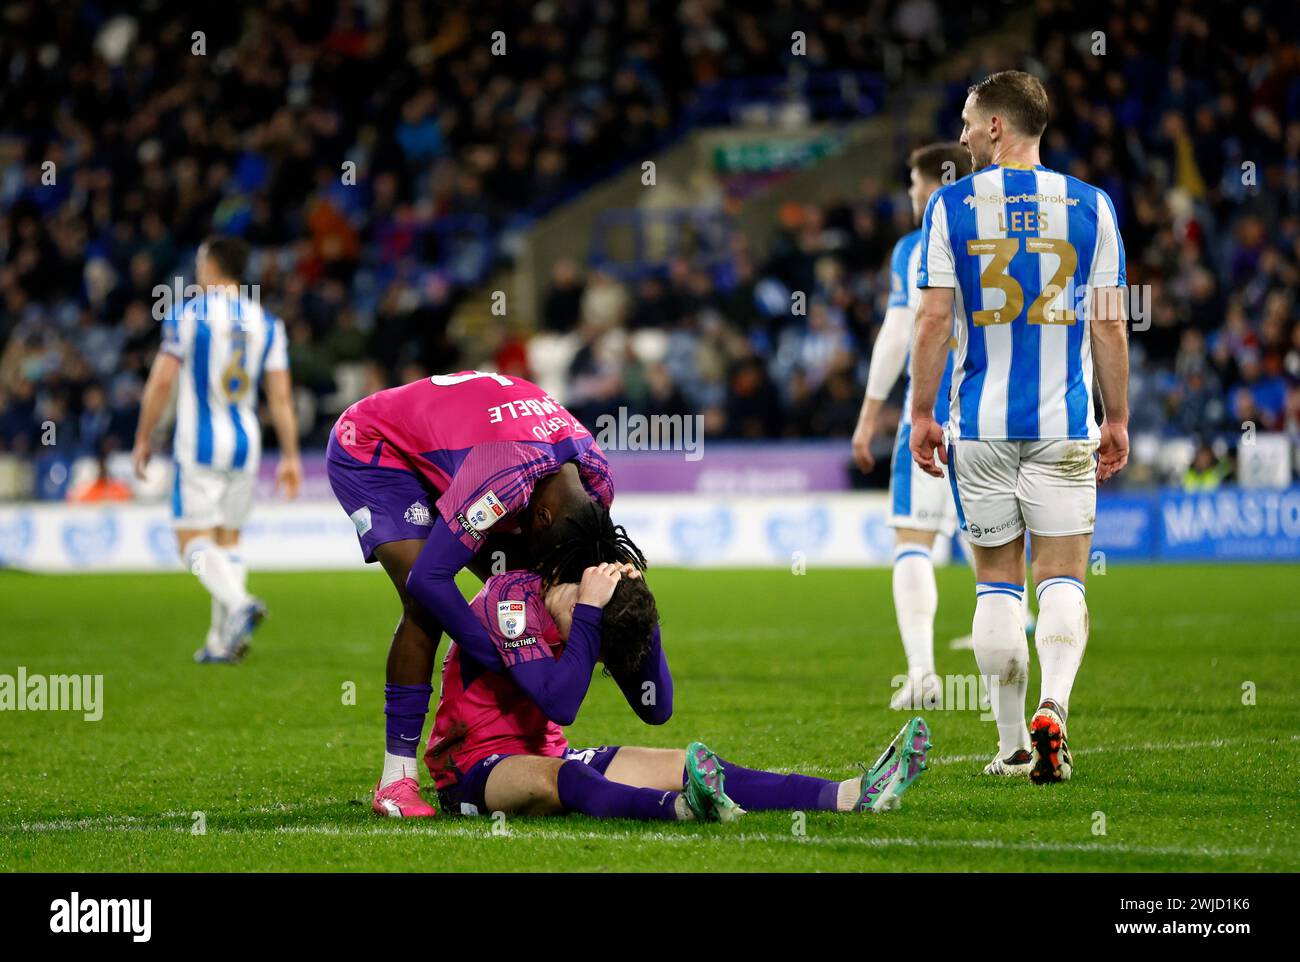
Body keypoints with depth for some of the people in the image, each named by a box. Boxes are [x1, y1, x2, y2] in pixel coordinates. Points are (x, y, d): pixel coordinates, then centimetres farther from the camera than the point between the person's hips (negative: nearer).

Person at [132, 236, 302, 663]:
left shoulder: (187, 315, -7)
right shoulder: (267, 323, 6)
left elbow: (161, 381, -9)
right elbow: (281, 396, 3)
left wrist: (143, 440, 0)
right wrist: (290, 456, 7)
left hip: (198, 444, -4)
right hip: (245, 444, 5)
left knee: (195, 541, -3)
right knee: (228, 539, 14)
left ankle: (240, 603, -29)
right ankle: (222, 641, 11)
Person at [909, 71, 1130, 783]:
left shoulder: (951, 206, -2)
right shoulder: (1090, 206, 2)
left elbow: (933, 321, -4)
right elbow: (1110, 326, 3)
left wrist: (922, 415, 4)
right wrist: (1117, 420, 11)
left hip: (981, 429, 0)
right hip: (1063, 426, 0)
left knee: (997, 583, 8)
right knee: (1062, 579, 2)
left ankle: (1014, 743, 10)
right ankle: (1052, 706, -22)